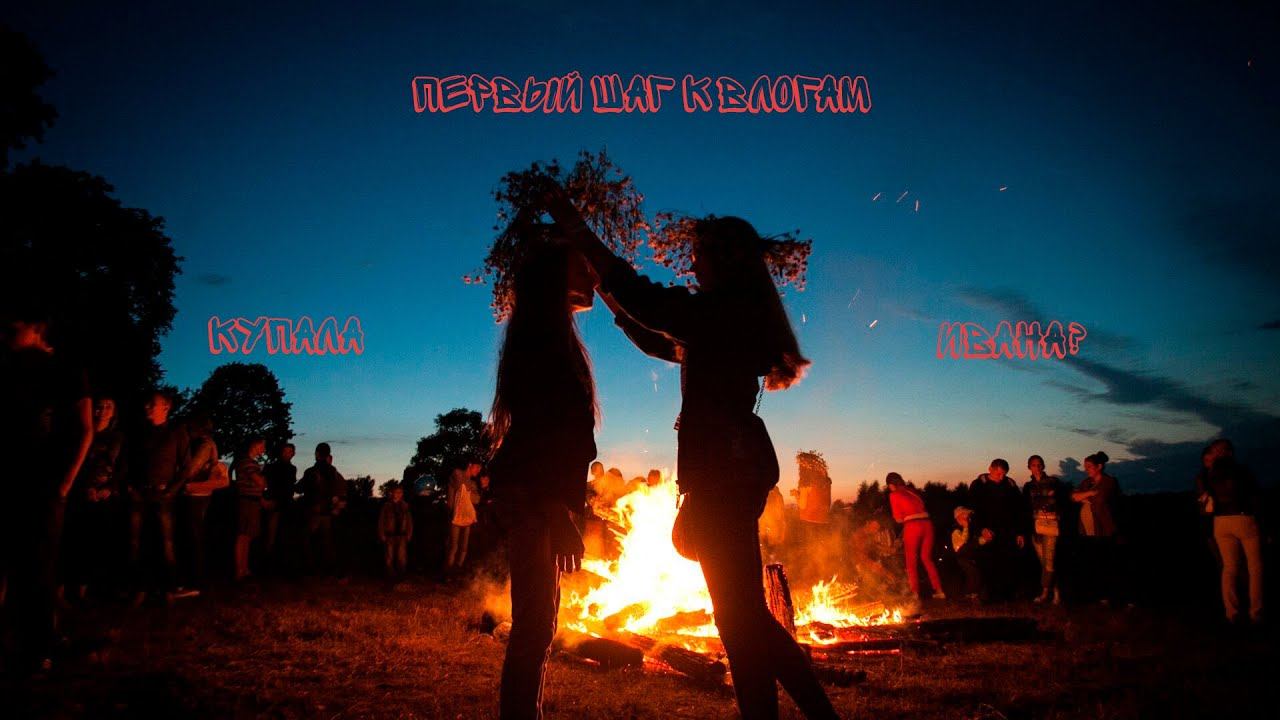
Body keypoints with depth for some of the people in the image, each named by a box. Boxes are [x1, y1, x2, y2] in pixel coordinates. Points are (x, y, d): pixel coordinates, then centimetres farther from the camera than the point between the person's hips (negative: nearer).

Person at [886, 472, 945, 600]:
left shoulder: (894, 495, 2)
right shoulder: (912, 490, 18)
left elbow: (899, 519, 2)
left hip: (912, 526, -5)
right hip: (927, 523, 5)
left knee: (911, 561, 9)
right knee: (927, 558, 17)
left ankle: (915, 593, 9)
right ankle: (939, 590, 14)